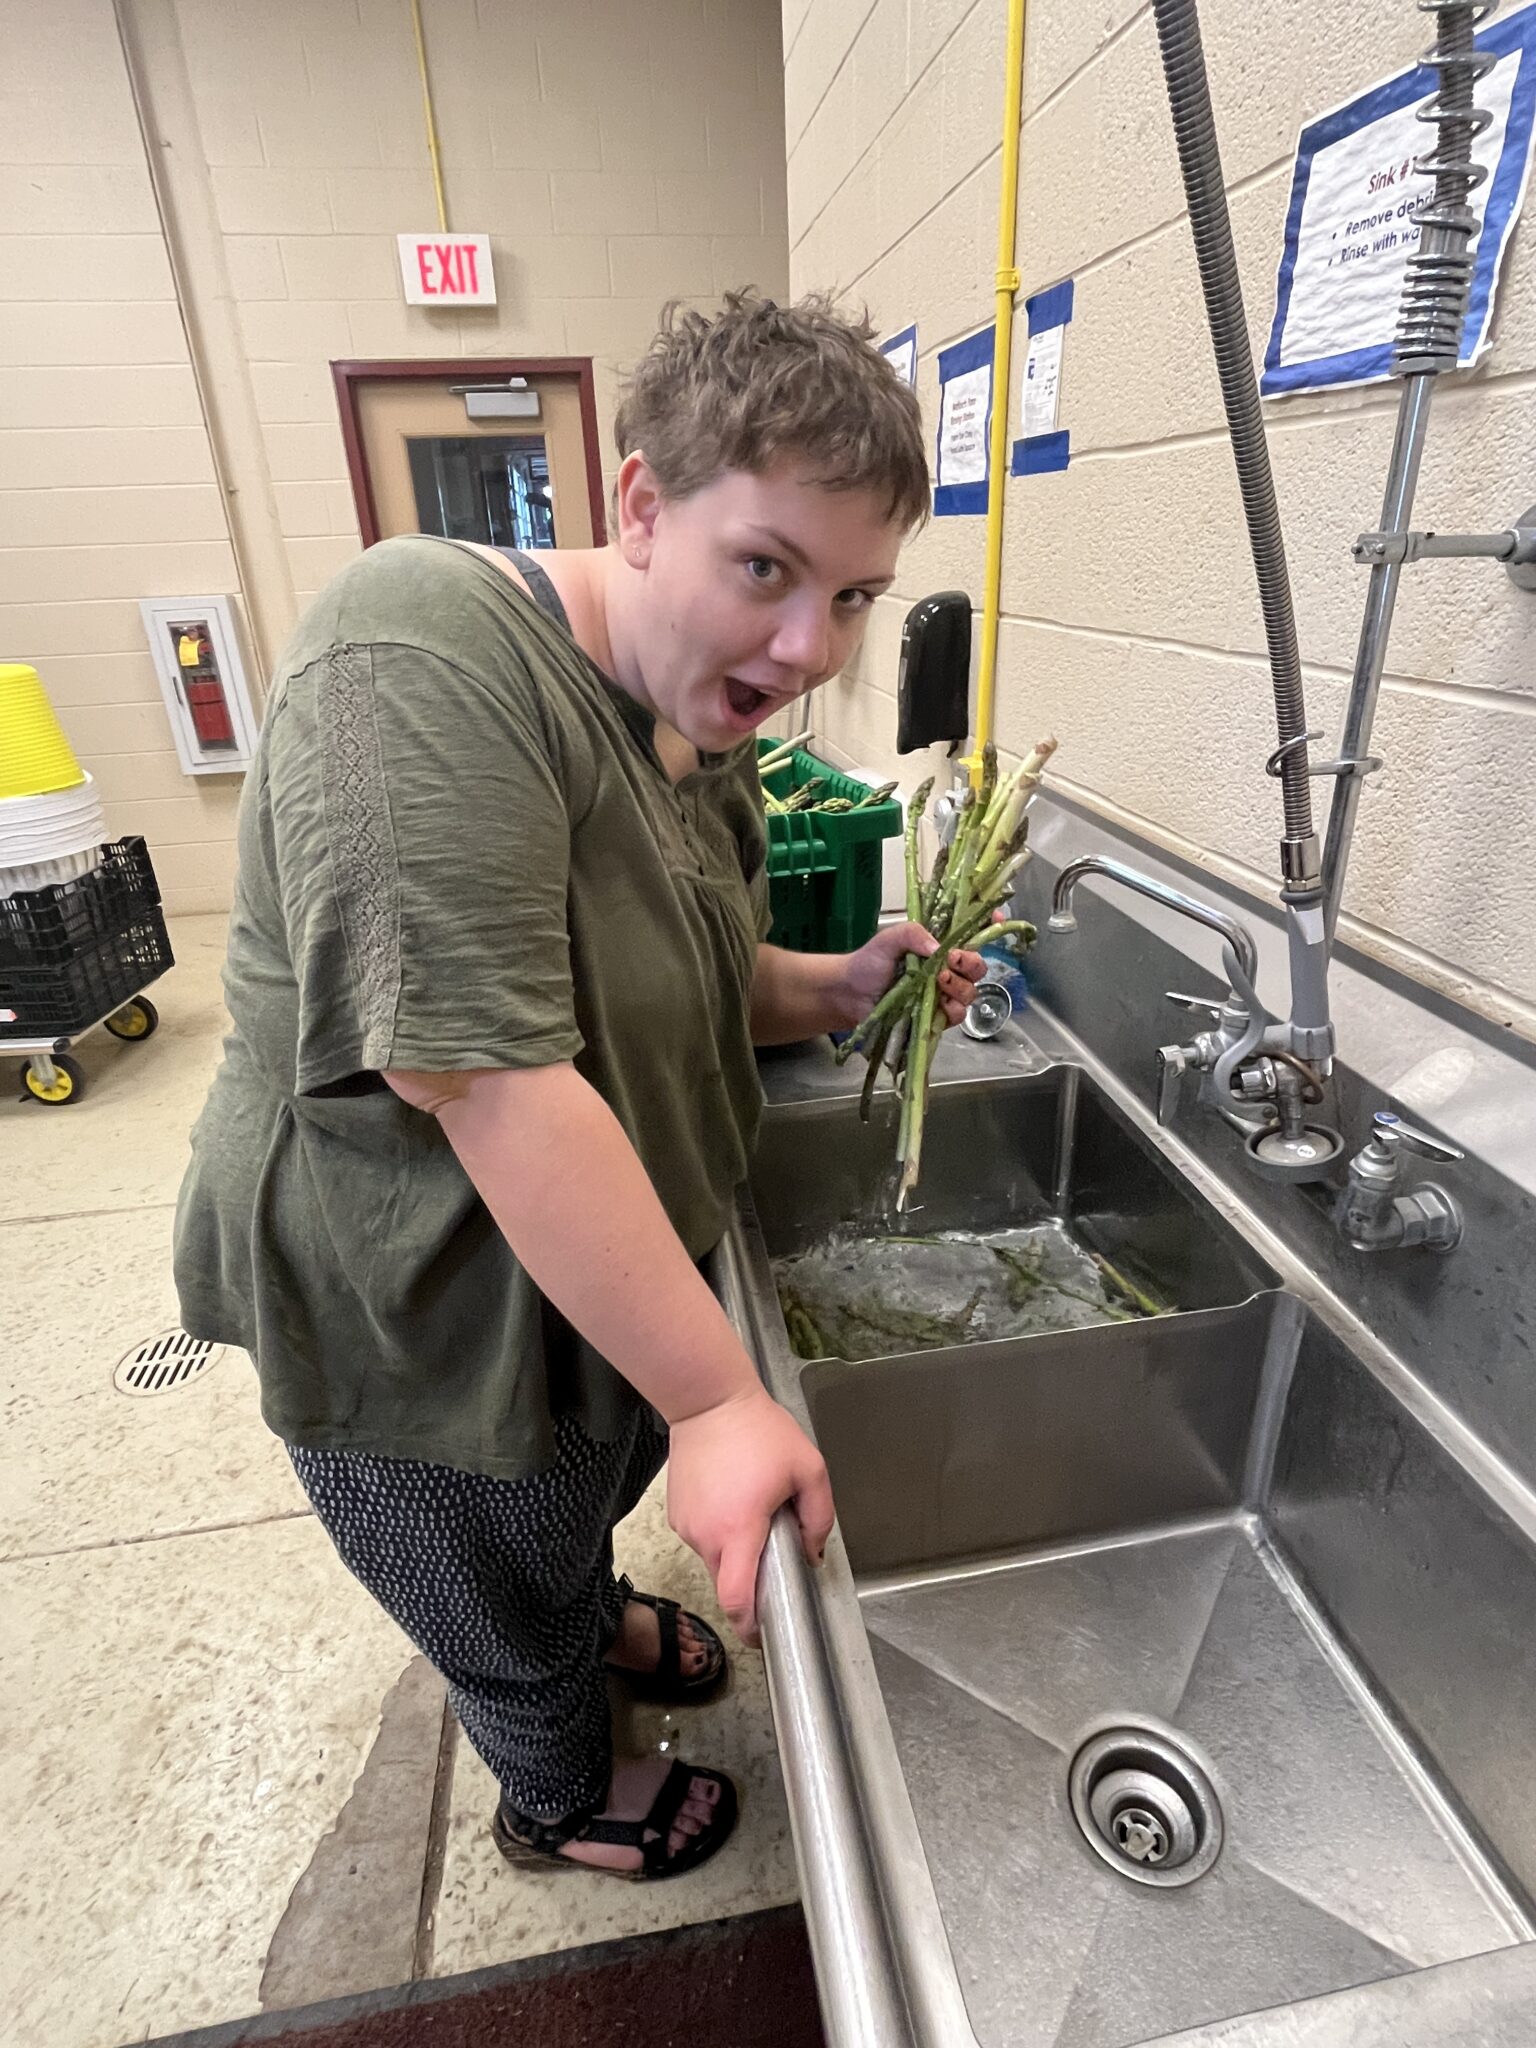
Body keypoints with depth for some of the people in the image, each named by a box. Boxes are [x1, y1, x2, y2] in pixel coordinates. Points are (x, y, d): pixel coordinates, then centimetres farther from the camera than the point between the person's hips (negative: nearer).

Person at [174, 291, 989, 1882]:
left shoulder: (706, 726, -2)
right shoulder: (425, 658, -30)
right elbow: (489, 1081, -36)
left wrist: (836, 989, -7)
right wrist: (716, 1396, -29)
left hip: (605, 1260, 7)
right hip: (421, 1313, -6)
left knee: (586, 1499, 35)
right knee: (505, 1605, 24)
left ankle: (592, 1610, 69)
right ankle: (561, 1796, 57)